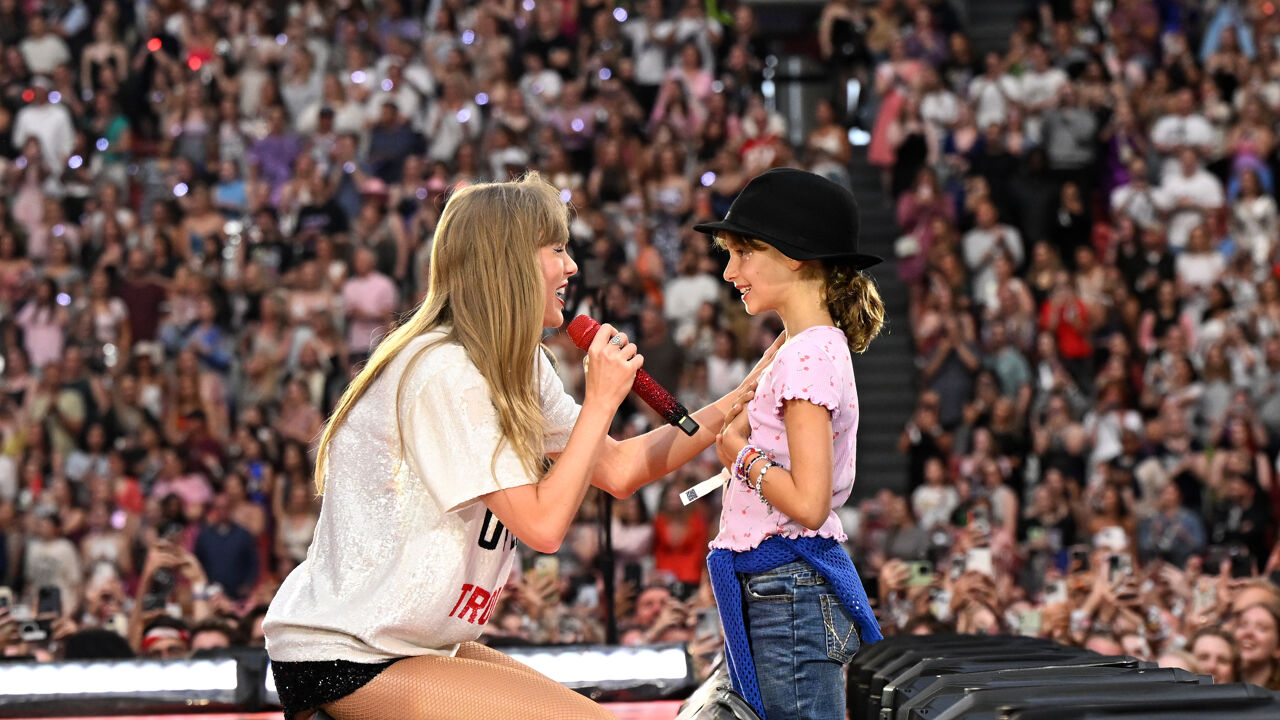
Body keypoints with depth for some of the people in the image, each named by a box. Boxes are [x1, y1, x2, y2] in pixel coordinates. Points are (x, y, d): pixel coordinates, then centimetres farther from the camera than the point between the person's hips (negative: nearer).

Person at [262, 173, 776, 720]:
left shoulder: (516, 364, 9)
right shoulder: (444, 374, -21)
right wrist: (601, 401, -16)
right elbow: (542, 525, -22)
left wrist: (743, 398, 9)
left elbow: (618, 469, 11)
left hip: (417, 644, 10)